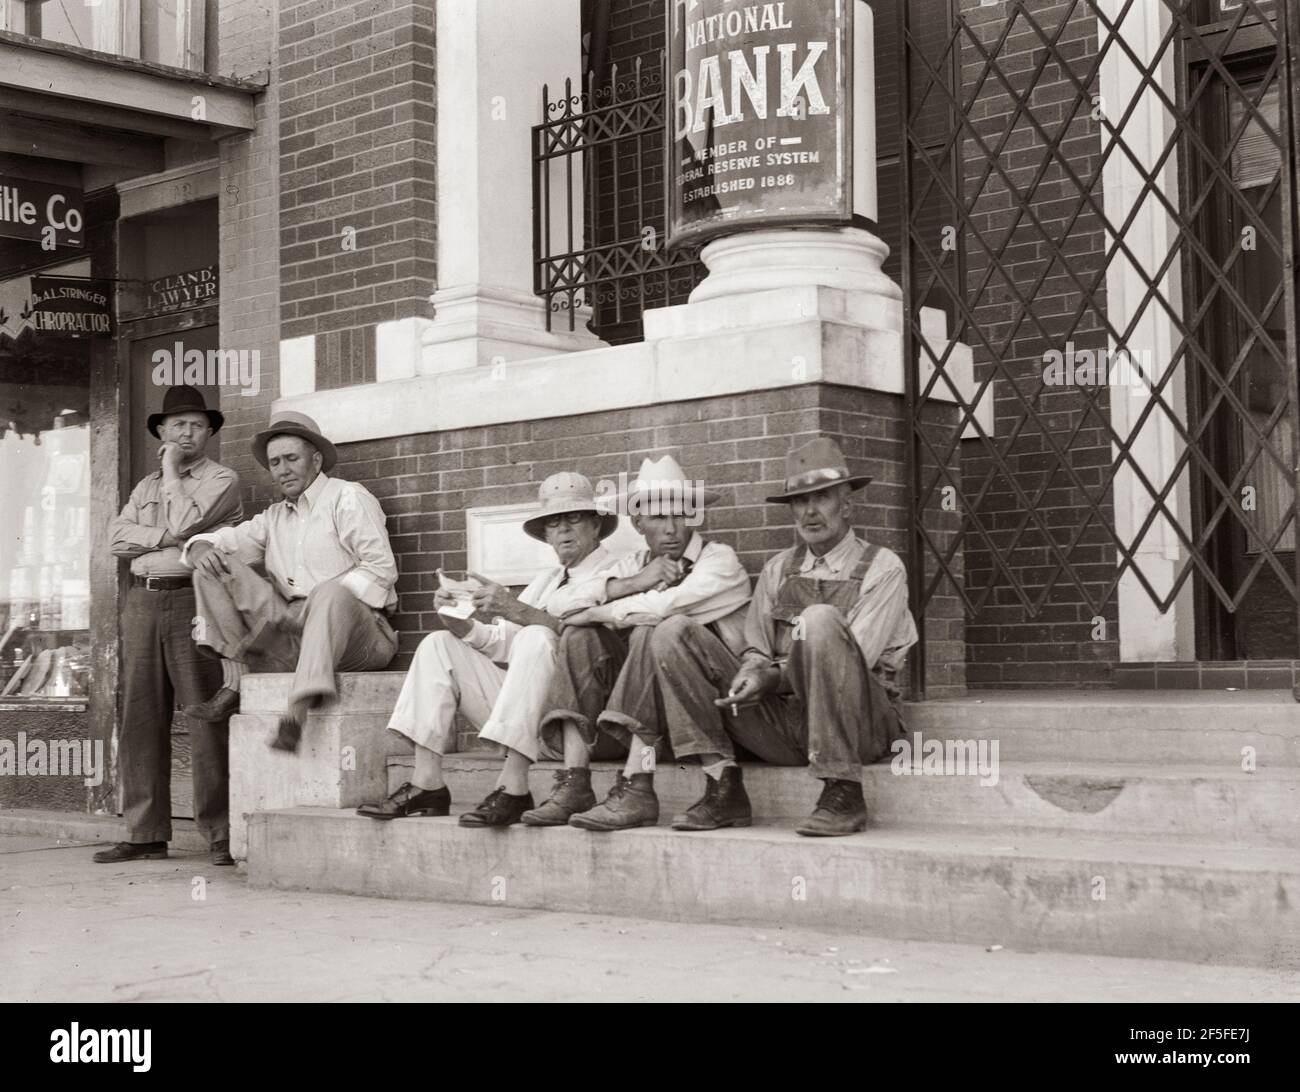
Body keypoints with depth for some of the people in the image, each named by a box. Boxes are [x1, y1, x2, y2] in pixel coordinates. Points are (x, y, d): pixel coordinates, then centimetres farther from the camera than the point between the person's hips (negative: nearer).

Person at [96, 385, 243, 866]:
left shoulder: (221, 480, 5)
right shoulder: (146, 485, 22)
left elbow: (184, 523, -11)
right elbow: (117, 538, 8)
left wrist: (172, 471, 0)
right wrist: (167, 537, -5)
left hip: (192, 599, -5)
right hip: (143, 600, 5)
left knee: (206, 717, -8)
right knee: (140, 718, 3)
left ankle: (220, 834, -5)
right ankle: (145, 834, 7)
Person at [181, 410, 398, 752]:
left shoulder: (348, 498, 5)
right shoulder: (275, 516, 25)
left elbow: (381, 568, -6)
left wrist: (328, 599, -18)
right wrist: (201, 549, -4)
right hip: (288, 631, 6)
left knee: (332, 593, -41)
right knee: (215, 567, -2)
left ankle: (298, 711, -54)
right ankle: (234, 681, -11)